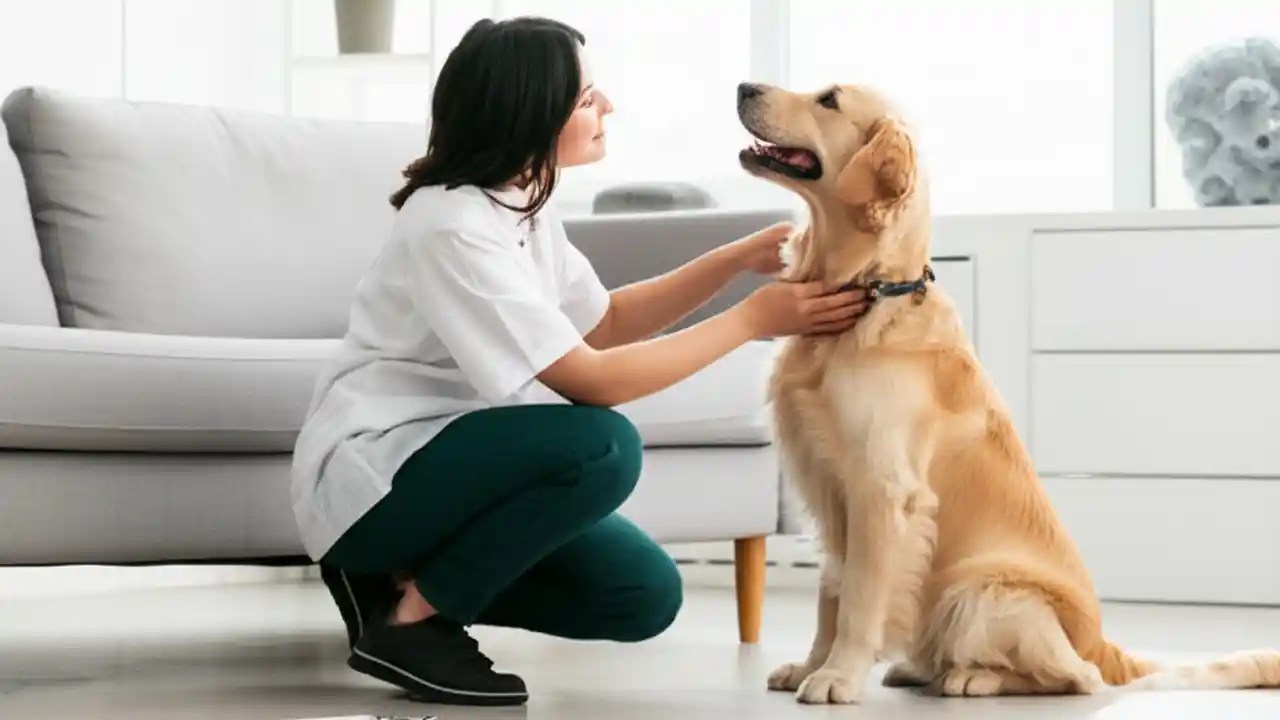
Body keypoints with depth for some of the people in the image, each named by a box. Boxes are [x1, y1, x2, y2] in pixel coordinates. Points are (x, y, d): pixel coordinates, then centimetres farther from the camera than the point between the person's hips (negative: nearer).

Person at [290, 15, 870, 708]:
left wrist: (737, 259, 6)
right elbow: (590, 381, -24)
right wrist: (751, 319, -19)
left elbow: (604, 321, 17)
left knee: (645, 595, -1)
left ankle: (411, 578, 7)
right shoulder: (452, 226, -23)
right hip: (371, 480, -9)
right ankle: (408, 620, -15)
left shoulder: (520, 204, 4)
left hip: (448, 458, 9)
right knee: (600, 446, -29)